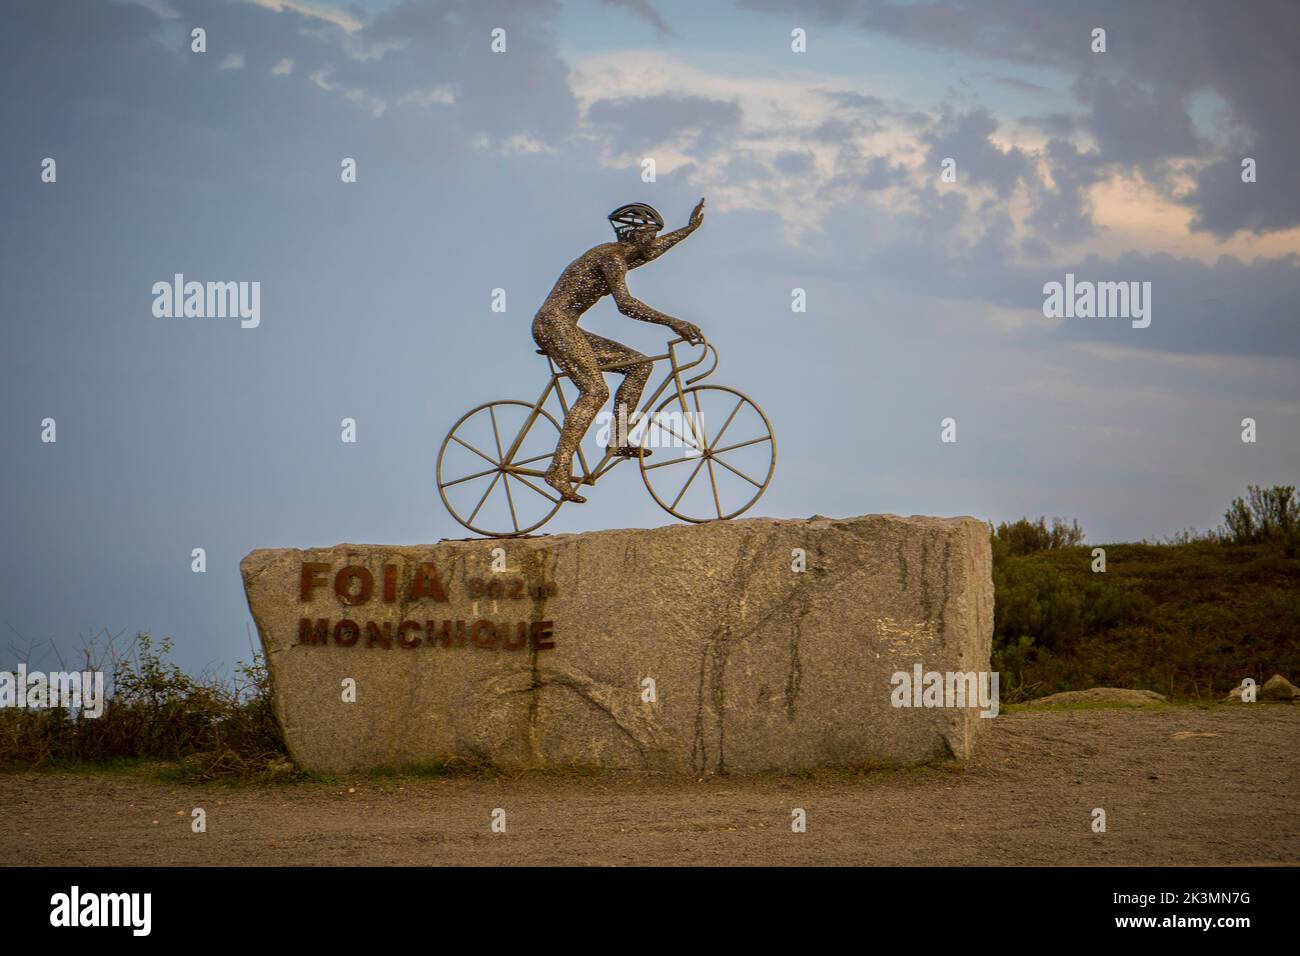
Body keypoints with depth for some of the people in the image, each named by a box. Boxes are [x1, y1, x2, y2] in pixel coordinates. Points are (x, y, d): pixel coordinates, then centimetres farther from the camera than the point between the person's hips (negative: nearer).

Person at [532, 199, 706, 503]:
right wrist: (674, 323, -31)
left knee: (639, 364, 8)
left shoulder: (622, 256, 17)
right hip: (554, 322, -10)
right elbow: (626, 304, -27)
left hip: (566, 329, 10)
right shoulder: (611, 256, -14)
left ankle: (620, 439, 5)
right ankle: (559, 469, -32)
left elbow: (651, 249, 39)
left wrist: (690, 228, 47)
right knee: (595, 390, -25)